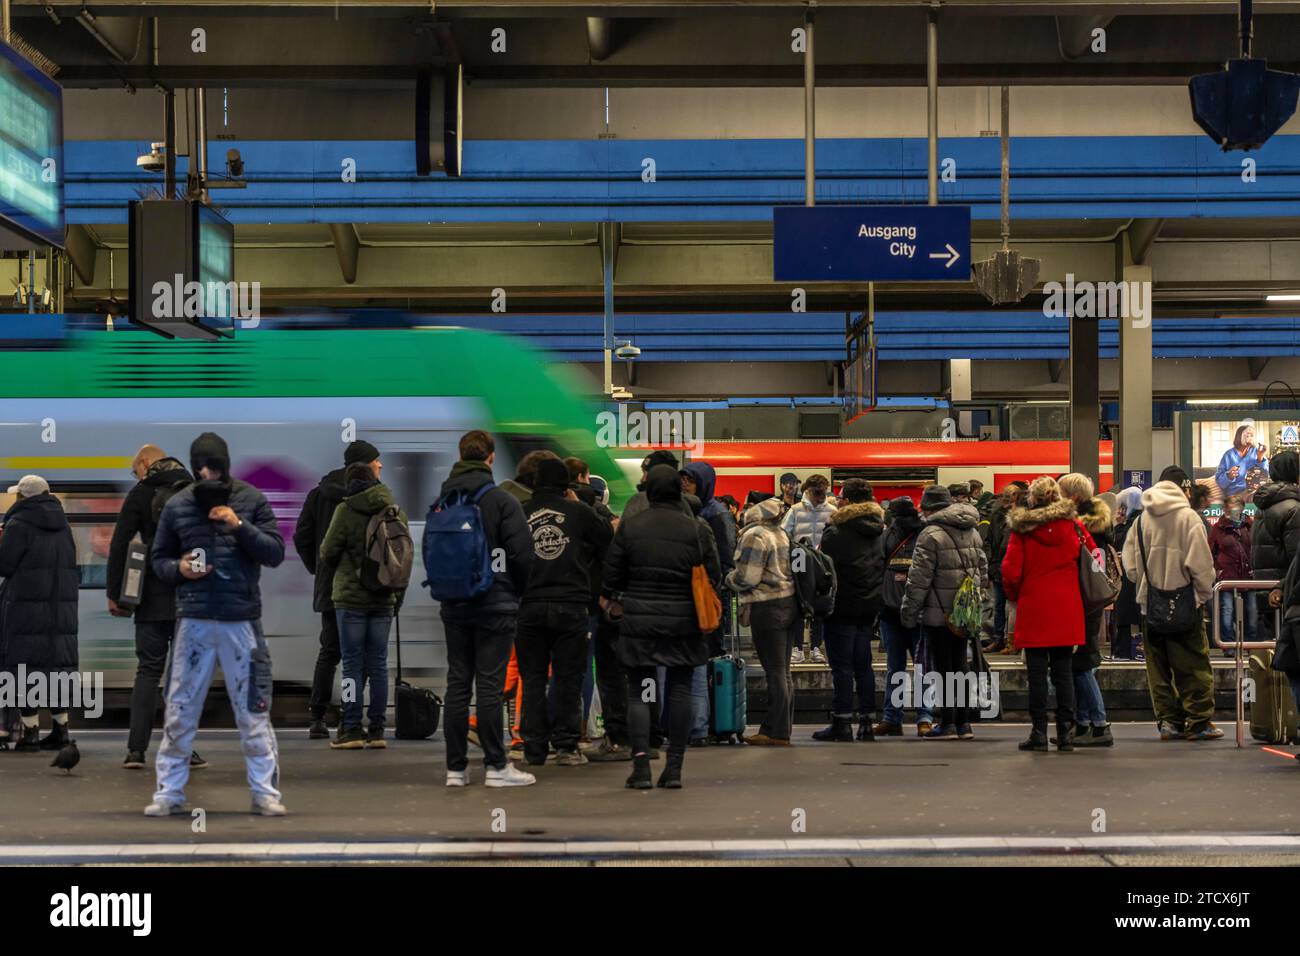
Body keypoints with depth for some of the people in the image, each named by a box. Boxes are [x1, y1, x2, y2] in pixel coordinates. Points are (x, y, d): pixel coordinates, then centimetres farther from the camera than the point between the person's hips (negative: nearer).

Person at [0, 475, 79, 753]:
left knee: (25, 664, -1)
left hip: (26, 607, -6)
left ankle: (31, 732, -3)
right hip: (62, 605, 6)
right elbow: (72, 565, 15)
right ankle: (60, 730, 12)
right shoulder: (62, 525, 11)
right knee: (57, 664, 11)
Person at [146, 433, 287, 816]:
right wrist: (178, 568, -8)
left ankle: (265, 792, 8)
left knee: (253, 710, 2)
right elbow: (158, 557, 13)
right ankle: (169, 793, 13)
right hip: (193, 620, 1)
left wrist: (239, 525, -14)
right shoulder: (177, 504, 4)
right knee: (180, 710, 5)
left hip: (241, 620, -1)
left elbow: (276, 554, -2)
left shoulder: (252, 499, 1)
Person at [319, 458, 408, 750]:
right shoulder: (397, 512, 6)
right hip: (384, 598, 4)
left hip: (351, 597, -4)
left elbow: (327, 554, -4)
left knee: (353, 663, 0)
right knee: (378, 664, 7)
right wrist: (398, 597, 18)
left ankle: (351, 729, 0)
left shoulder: (346, 510, -8)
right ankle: (377, 729, 8)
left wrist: (334, 565, 19)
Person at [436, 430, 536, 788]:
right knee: (489, 685, -3)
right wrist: (520, 593, 5)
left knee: (457, 684, 7)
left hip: (454, 607, 5)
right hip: (495, 604, -5)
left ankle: (456, 767, 9)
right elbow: (522, 553, -11)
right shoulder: (501, 500, -10)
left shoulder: (442, 500, 6)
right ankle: (496, 766, 0)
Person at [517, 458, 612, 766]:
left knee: (533, 678, 9)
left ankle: (534, 747, 9)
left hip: (529, 605, 2)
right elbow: (608, 539, 8)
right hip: (571, 605, -1)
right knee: (568, 678, 6)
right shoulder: (578, 512, -2)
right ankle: (566, 745, 4)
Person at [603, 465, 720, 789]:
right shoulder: (696, 529, -3)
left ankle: (641, 764, -6)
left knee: (638, 692, 5)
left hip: (639, 620, 0)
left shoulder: (628, 527, -3)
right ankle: (674, 768, 8)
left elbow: (611, 575, 0)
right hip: (683, 622, 1)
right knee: (680, 691, 8)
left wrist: (619, 598, 19)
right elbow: (714, 576, 0)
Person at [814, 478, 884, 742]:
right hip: (870, 605, 7)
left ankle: (842, 722, -2)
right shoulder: (877, 531, 9)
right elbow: (883, 567, 15)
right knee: (863, 665, 10)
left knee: (841, 665, -2)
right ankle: (866, 722, 10)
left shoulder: (836, 532, -13)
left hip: (843, 605, -7)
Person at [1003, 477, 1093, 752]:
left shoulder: (1021, 529, -4)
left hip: (1033, 608, -2)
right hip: (1067, 609, 2)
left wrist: (1015, 596, 12)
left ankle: (1039, 731, 1)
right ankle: (1066, 732, 6)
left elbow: (1011, 572, -7)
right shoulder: (1072, 525, 2)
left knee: (1037, 672, 2)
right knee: (1063, 670, 7)